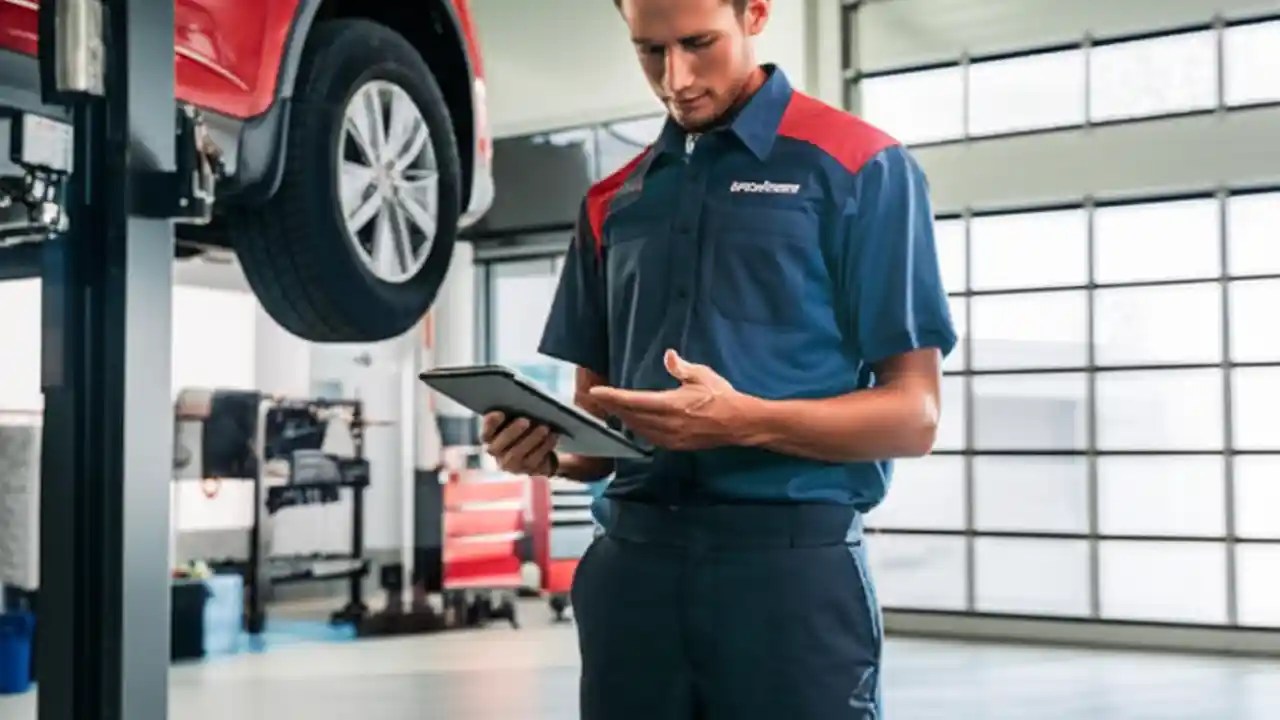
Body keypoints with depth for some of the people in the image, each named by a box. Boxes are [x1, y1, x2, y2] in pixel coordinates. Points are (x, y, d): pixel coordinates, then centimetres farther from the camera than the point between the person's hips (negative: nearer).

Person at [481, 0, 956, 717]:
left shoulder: (860, 169, -2)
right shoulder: (614, 202, 14)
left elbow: (913, 414, -6)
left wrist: (744, 422, -21)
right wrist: (551, 448, -5)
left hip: (790, 561, -4)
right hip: (632, 564, 5)